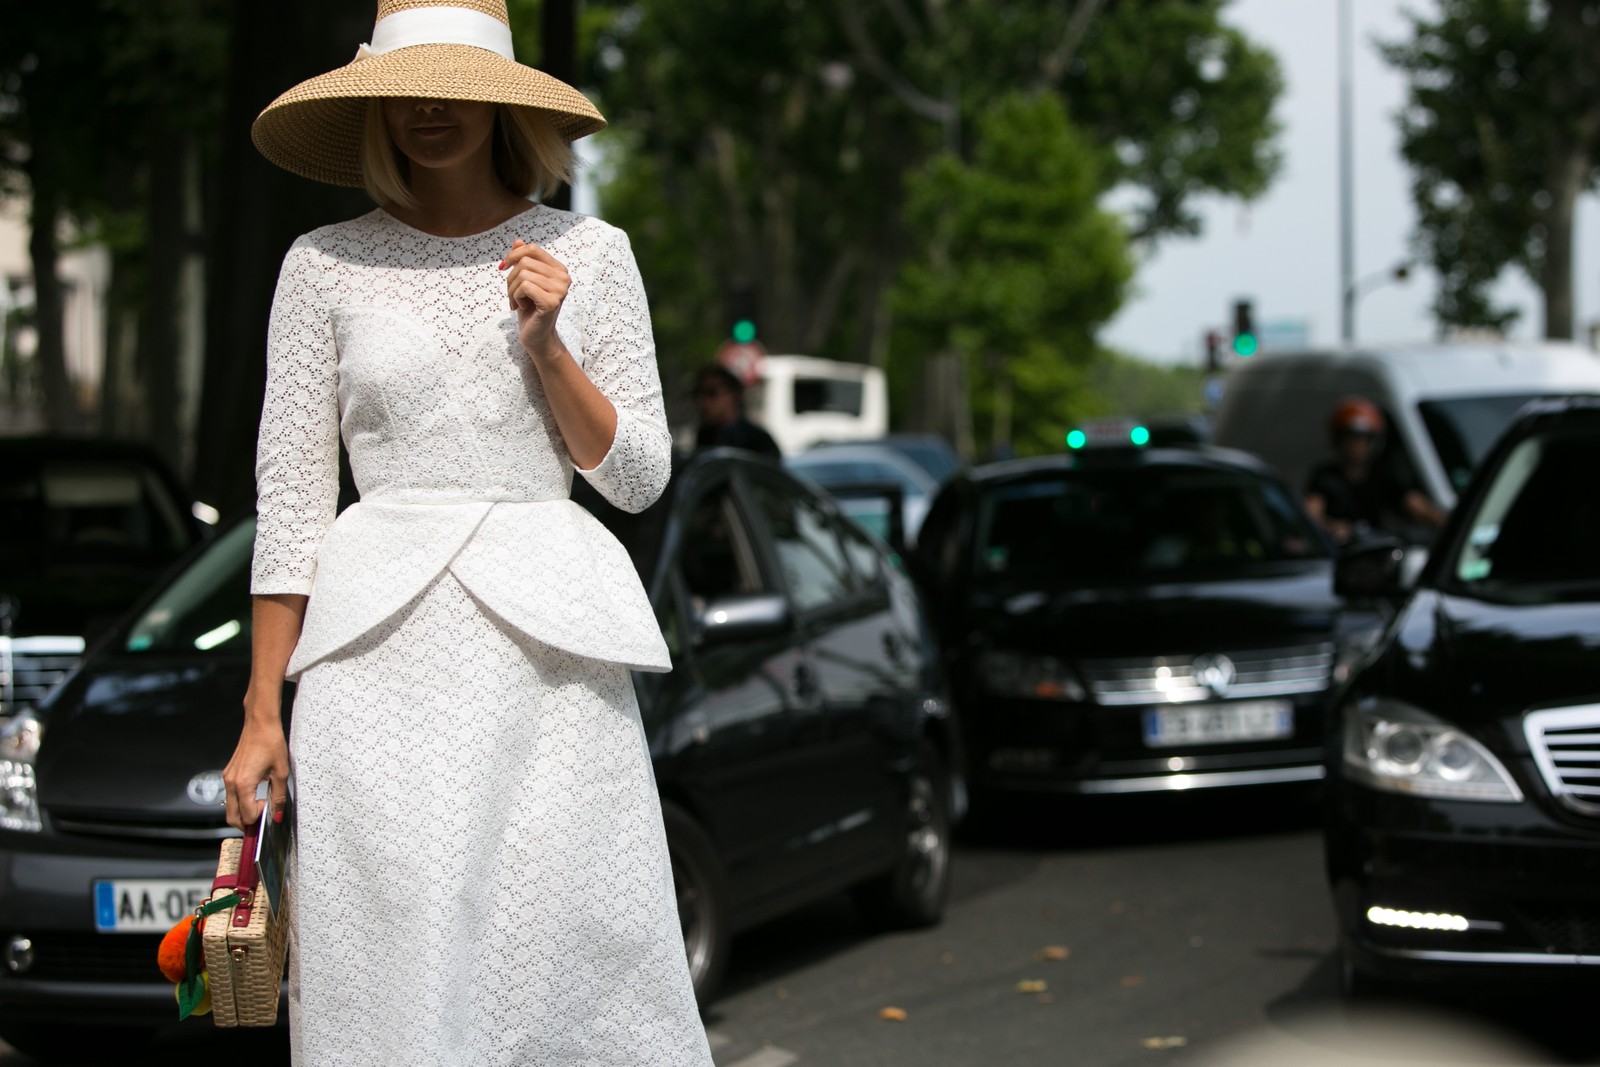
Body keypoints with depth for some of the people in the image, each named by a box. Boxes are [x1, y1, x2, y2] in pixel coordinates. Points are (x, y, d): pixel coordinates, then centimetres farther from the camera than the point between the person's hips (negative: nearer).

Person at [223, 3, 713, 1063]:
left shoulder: (587, 253, 9)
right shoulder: (327, 265, 7)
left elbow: (639, 477, 8)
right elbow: (290, 492, 7)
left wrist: (545, 344, -6)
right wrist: (263, 710, 3)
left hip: (547, 633, 0)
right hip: (381, 648, 0)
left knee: (574, 964, -5)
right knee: (390, 969, -4)